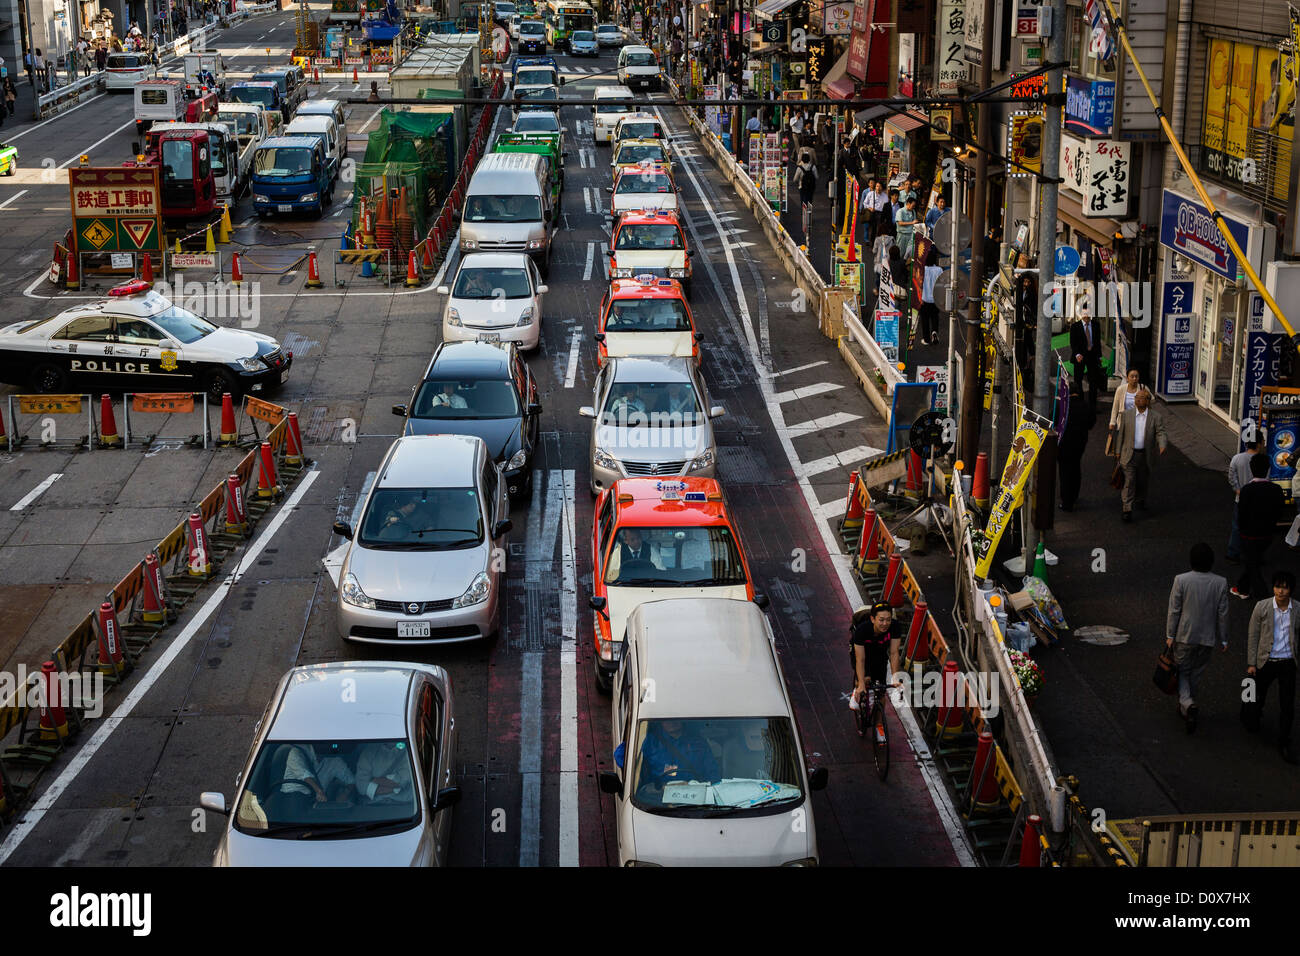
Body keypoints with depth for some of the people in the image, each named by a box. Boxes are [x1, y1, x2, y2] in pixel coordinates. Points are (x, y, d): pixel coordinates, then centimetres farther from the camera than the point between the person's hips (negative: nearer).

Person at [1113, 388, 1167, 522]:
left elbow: (1160, 433, -9)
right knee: (1129, 481, -7)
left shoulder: (1156, 417, -3)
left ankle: (1141, 500, 41)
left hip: (1146, 455, 1)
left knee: (1143, 480, 15)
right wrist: (1118, 451, 7)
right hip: (1129, 454, -1)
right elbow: (1121, 434, 7)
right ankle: (1127, 509, -6)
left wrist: (1163, 445, -28)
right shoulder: (1127, 414, 1)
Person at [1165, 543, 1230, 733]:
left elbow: (1174, 610, -9)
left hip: (1184, 635, -2)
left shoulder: (1181, 580, -15)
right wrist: (1223, 639, 8)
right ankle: (1185, 709, 29)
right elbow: (1222, 613, -3)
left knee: (1182, 671, 10)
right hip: (1207, 637, 2)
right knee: (1196, 673, 17)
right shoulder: (1220, 583, -9)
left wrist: (1170, 635, 1)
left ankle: (1188, 704, -15)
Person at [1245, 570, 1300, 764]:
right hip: (1265, 661, -1)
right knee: (1258, 697, 15)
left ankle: (1284, 744, 15)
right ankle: (1251, 718, 48)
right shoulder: (1262, 607, -9)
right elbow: (1253, 636, -3)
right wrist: (1251, 663, -4)